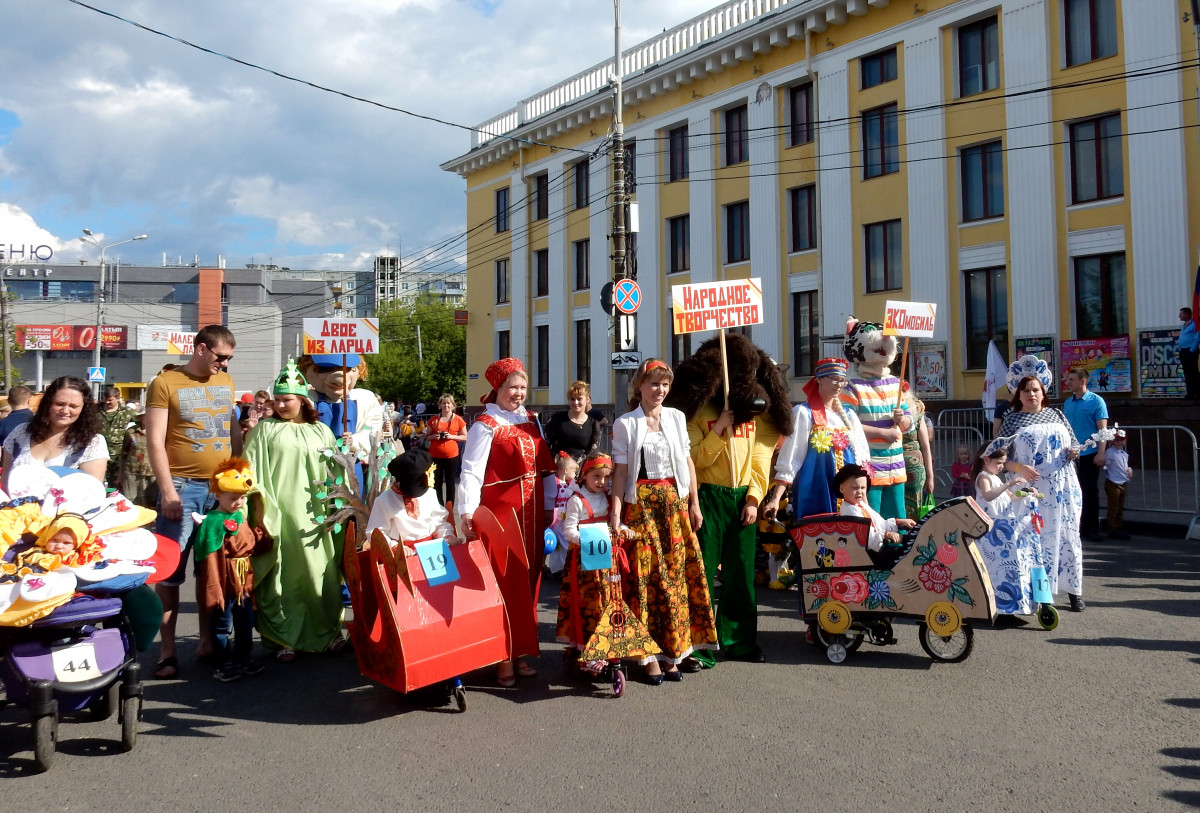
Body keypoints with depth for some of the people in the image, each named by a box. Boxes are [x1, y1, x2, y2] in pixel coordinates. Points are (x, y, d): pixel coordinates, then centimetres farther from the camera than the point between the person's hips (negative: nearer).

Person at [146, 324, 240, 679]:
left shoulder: (225, 382, 12)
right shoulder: (165, 383, -3)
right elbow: (155, 442, -7)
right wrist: (167, 490, -13)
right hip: (182, 488, -5)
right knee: (170, 569, -2)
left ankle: (207, 639, 22)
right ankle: (167, 651, 5)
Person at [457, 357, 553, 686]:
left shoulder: (531, 420, 13)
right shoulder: (486, 425, -6)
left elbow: (544, 464, 15)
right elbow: (471, 471, -14)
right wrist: (467, 511, -24)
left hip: (531, 510, 7)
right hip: (499, 510, -6)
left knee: (528, 580, 11)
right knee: (503, 581, -4)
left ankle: (521, 651, 22)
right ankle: (503, 658, 6)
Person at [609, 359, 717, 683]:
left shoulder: (676, 417, 11)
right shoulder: (625, 424, 2)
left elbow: (687, 461, 13)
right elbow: (620, 470, -2)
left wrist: (694, 503, 8)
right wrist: (616, 511, -11)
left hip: (674, 501, 3)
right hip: (640, 504, -3)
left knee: (676, 572, 1)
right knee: (644, 575, -4)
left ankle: (674, 650, 10)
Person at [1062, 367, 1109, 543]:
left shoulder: (1096, 401, -5)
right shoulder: (1067, 403, 9)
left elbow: (1102, 428, -8)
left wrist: (1101, 453, -16)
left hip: (1089, 454, -5)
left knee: (1090, 490, 1)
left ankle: (1091, 528, 9)